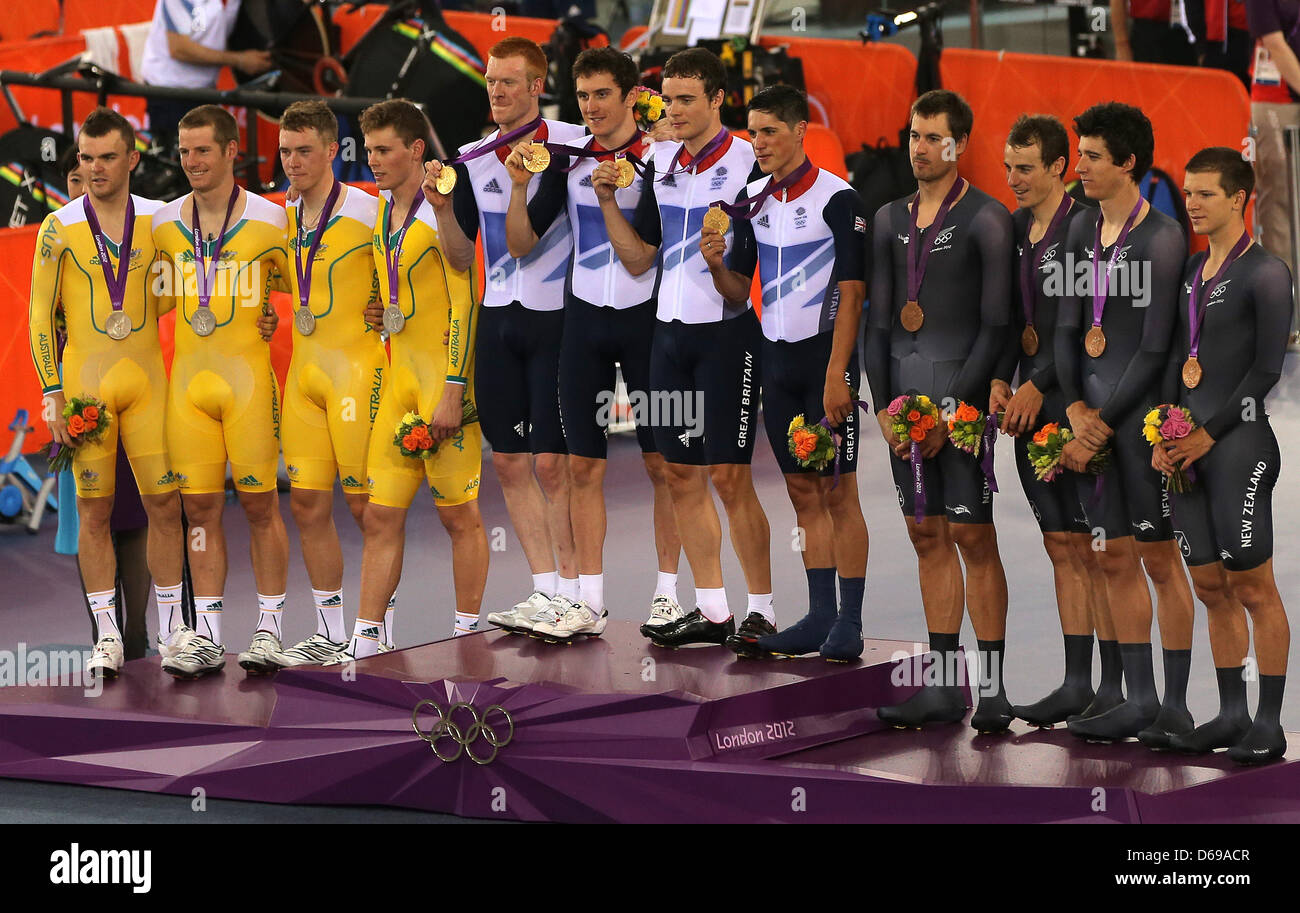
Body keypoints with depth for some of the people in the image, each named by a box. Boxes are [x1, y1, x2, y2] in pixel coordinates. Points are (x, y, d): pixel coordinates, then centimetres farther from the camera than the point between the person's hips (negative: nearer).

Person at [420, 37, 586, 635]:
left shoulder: (573, 145, -7)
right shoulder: (472, 161, 9)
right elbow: (461, 258, 12)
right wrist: (442, 209, -6)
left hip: (557, 316, -5)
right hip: (498, 318, 5)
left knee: (552, 461, -6)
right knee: (509, 461, 6)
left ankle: (573, 592, 3)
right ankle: (545, 590, 13)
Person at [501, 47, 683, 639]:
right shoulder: (568, 161, 6)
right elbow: (520, 245, 7)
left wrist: (613, 195, -21)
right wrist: (519, 186, -9)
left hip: (646, 317, -3)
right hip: (584, 318, 4)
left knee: (661, 462, 1)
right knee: (584, 464, 3)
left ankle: (667, 592, 11)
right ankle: (589, 602, 7)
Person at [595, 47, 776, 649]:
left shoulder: (748, 163, -7)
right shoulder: (661, 164, 12)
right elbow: (638, 259, 15)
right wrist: (608, 200, 4)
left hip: (728, 333, -6)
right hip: (671, 329, 6)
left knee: (729, 475, -6)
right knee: (682, 474, 7)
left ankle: (762, 611, 2)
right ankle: (711, 611, 14)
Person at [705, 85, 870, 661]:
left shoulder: (837, 199, -9)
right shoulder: (753, 201, 11)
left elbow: (851, 292, -12)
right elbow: (739, 289, 14)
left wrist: (836, 374, -18)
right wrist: (716, 263, -8)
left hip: (825, 354, -6)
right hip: (776, 356, 6)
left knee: (838, 491, -6)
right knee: (803, 492, 8)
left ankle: (849, 625, -4)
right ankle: (819, 618, 12)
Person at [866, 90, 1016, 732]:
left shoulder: (986, 218, -5)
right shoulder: (891, 220, 15)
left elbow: (996, 325, -9)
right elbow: (878, 320, 15)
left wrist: (954, 408, -13)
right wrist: (882, 406, 5)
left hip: (962, 389, -6)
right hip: (904, 392, 6)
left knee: (973, 537, -7)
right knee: (928, 539, 7)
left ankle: (992, 689, -3)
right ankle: (943, 688, 10)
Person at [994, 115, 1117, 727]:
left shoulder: (1086, 225, -11)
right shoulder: (1015, 226, 14)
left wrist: (1038, 386, -15)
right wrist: (1000, 380, 3)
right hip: (1032, 403, 8)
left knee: (1097, 548, -5)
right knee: (1062, 547, 10)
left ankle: (1114, 687, -1)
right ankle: (1076, 684, 14)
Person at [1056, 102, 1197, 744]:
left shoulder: (1162, 239, -10)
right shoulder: (1083, 231, 13)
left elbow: (1155, 348, -12)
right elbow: (1067, 327, 10)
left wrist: (1102, 425, -12)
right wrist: (1076, 410, -4)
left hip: (1141, 408, -7)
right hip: (1092, 413, 7)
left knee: (1160, 559, -1)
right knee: (1115, 559, 9)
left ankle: (1176, 704, 4)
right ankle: (1138, 699, 14)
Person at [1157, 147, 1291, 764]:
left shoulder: (1265, 273, -6)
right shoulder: (1192, 271, 16)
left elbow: (1266, 369, -10)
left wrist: (1210, 433, -11)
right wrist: (1165, 435, 3)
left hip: (1238, 442, -7)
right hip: (1187, 451, 7)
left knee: (1251, 585, -5)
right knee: (1211, 586, 9)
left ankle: (1269, 723, -1)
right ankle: (1232, 713, 16)